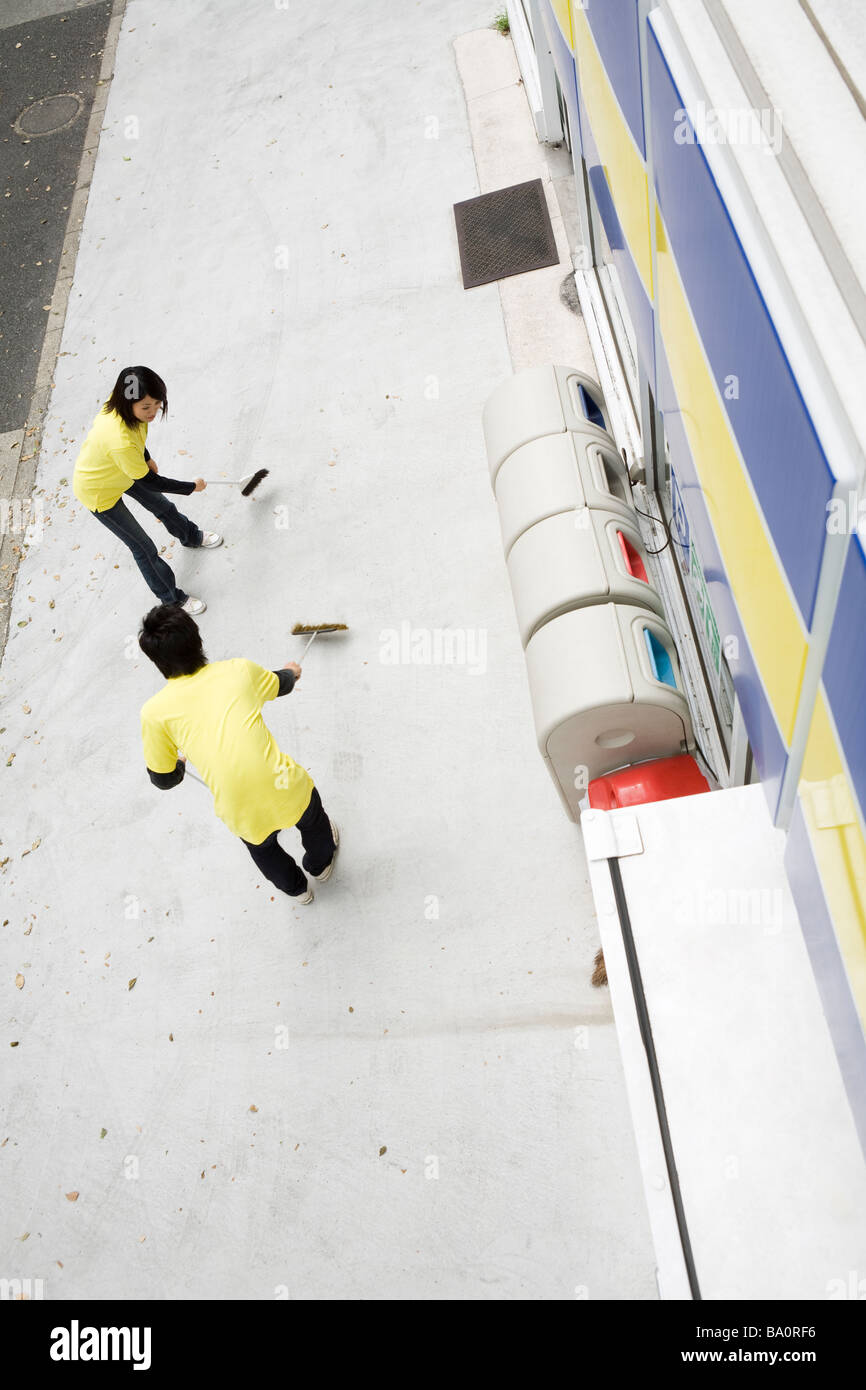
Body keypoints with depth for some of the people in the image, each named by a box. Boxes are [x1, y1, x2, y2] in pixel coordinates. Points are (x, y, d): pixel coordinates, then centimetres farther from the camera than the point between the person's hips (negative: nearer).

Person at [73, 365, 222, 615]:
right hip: (99, 493, -8)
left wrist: (146, 459, 12)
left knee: (162, 506, 29)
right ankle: (172, 600, 25)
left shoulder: (121, 405, -25)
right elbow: (150, 482, -31)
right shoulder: (120, 442, -48)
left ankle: (192, 538, 60)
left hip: (123, 470, 8)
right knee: (143, 548, 5)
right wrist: (192, 487, -19)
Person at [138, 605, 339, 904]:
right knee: (314, 822, 38)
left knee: (262, 848, 37)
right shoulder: (239, 670, 0)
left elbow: (163, 778, 8)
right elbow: (280, 685, 23)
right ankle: (320, 865, 68)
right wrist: (290, 672, 48)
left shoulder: (154, 712, -4)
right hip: (288, 790, 0)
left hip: (245, 817, 0)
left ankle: (296, 888, 65)